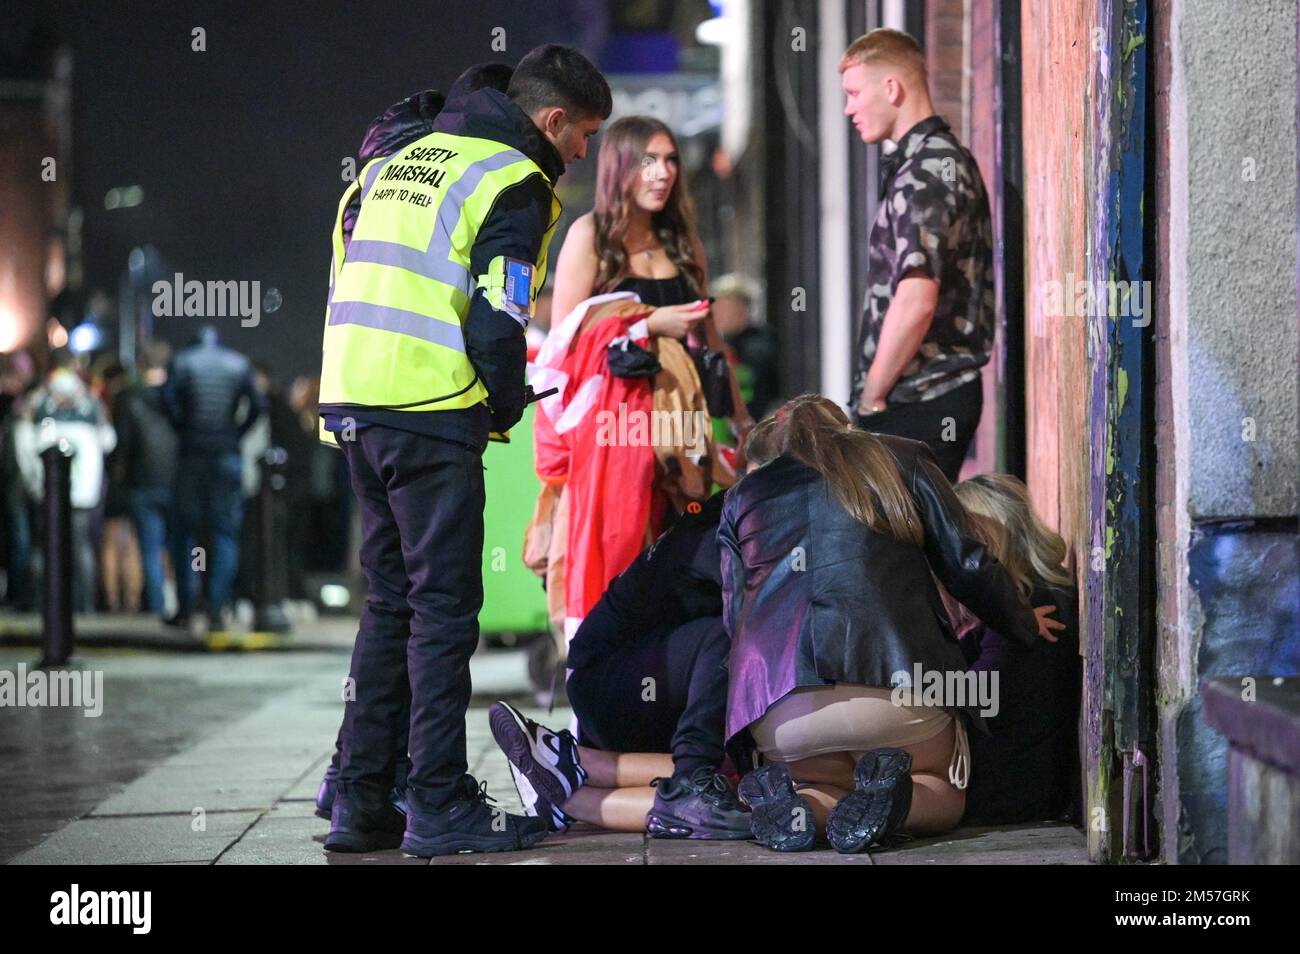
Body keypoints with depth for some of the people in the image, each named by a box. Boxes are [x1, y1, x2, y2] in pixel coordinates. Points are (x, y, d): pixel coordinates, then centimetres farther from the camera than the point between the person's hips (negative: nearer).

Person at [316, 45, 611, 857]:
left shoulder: (402, 161, 19)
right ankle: (440, 807, 0)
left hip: (352, 397, 8)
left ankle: (361, 803, 15)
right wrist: (505, 410, 3)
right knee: (444, 608, -1)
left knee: (391, 601, 15)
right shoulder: (514, 183, -6)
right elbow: (496, 326, -15)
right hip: (432, 414, -8)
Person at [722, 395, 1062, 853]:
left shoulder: (743, 496, 24)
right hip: (893, 678, -2)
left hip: (778, 706, 2)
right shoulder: (901, 460, 20)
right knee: (942, 796, 22)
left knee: (829, 792, 27)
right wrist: (1027, 626, 29)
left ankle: (796, 805, -8)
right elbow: (968, 567, 14)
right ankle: (886, 790, -13)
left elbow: (734, 616, 20)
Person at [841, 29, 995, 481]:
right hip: (947, 393, 10)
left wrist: (872, 396, -15)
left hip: (915, 405, -10)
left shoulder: (924, 173, -15)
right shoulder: (951, 159, 17)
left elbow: (915, 301, -26)